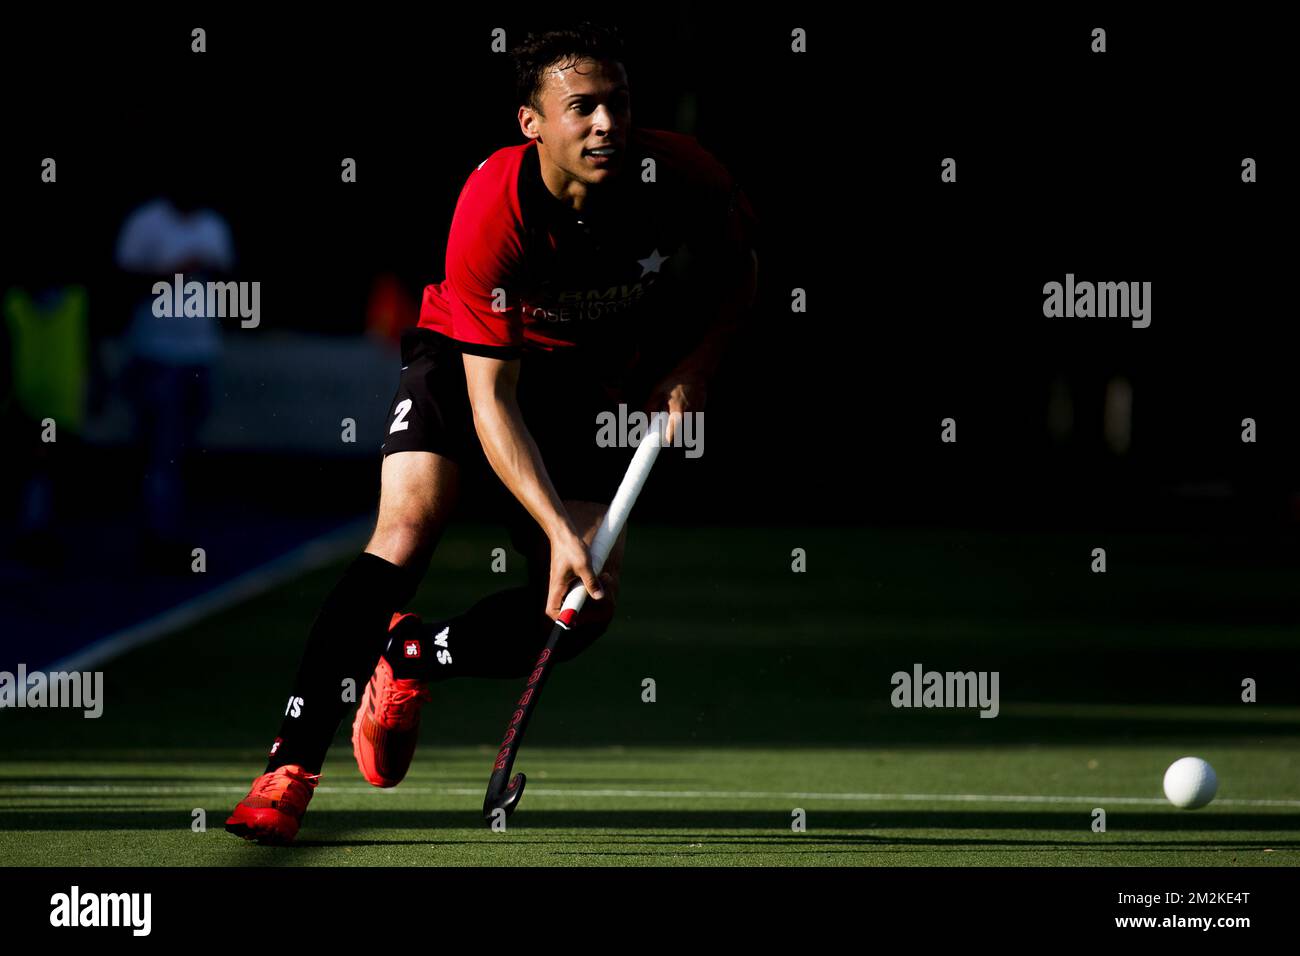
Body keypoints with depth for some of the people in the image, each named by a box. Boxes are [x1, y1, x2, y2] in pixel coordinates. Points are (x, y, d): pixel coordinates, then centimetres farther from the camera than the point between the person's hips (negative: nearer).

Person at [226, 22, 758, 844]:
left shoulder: (684, 178, -23)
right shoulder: (491, 211, -32)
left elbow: (738, 270, 2)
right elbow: (491, 399, -31)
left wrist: (694, 367, -14)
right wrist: (559, 528, -40)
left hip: (596, 384, 3)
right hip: (469, 355, -3)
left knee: (585, 608, -12)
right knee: (409, 526, -27)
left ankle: (411, 660, 16)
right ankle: (290, 770, -25)